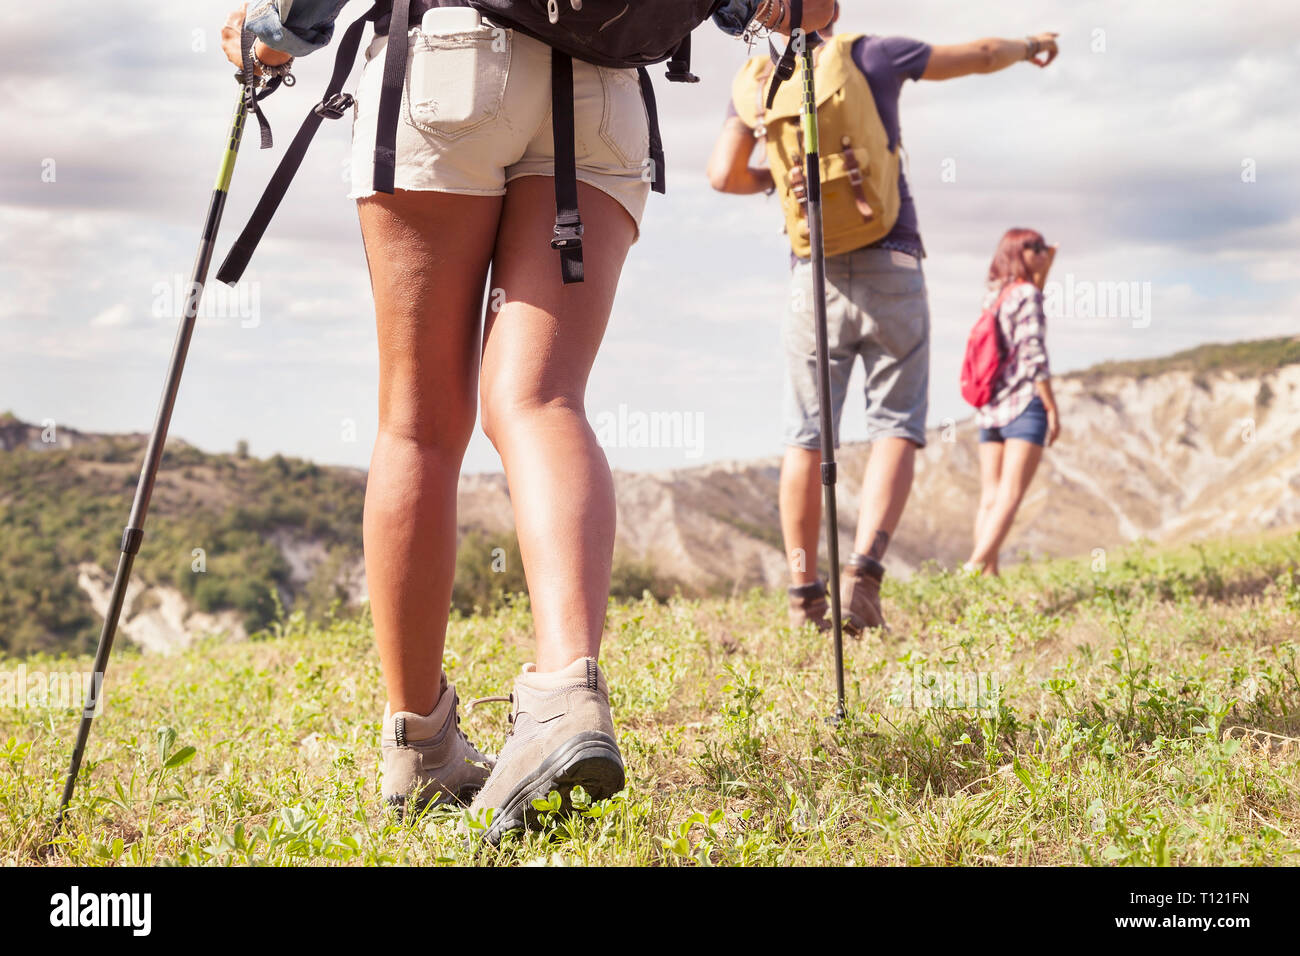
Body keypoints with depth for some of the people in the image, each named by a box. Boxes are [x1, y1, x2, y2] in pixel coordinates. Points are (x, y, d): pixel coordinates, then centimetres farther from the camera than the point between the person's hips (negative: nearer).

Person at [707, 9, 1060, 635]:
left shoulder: (754, 83, 6)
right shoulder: (864, 56, 1)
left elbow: (723, 175, -1)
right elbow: (982, 56, 10)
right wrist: (1026, 47, 31)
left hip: (814, 278, 2)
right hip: (890, 267, -2)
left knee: (806, 438, 9)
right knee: (896, 428, 1)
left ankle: (804, 597, 7)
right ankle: (864, 570, -18)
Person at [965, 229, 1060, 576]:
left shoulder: (993, 293, 13)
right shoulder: (1026, 293, -9)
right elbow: (1033, 356, -15)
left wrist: (1045, 268, 28)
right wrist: (1052, 408, -10)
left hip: (990, 409, 8)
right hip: (1024, 404, -8)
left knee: (990, 498, 6)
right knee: (1010, 495, -13)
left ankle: (989, 573, 3)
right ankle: (974, 567, -25)